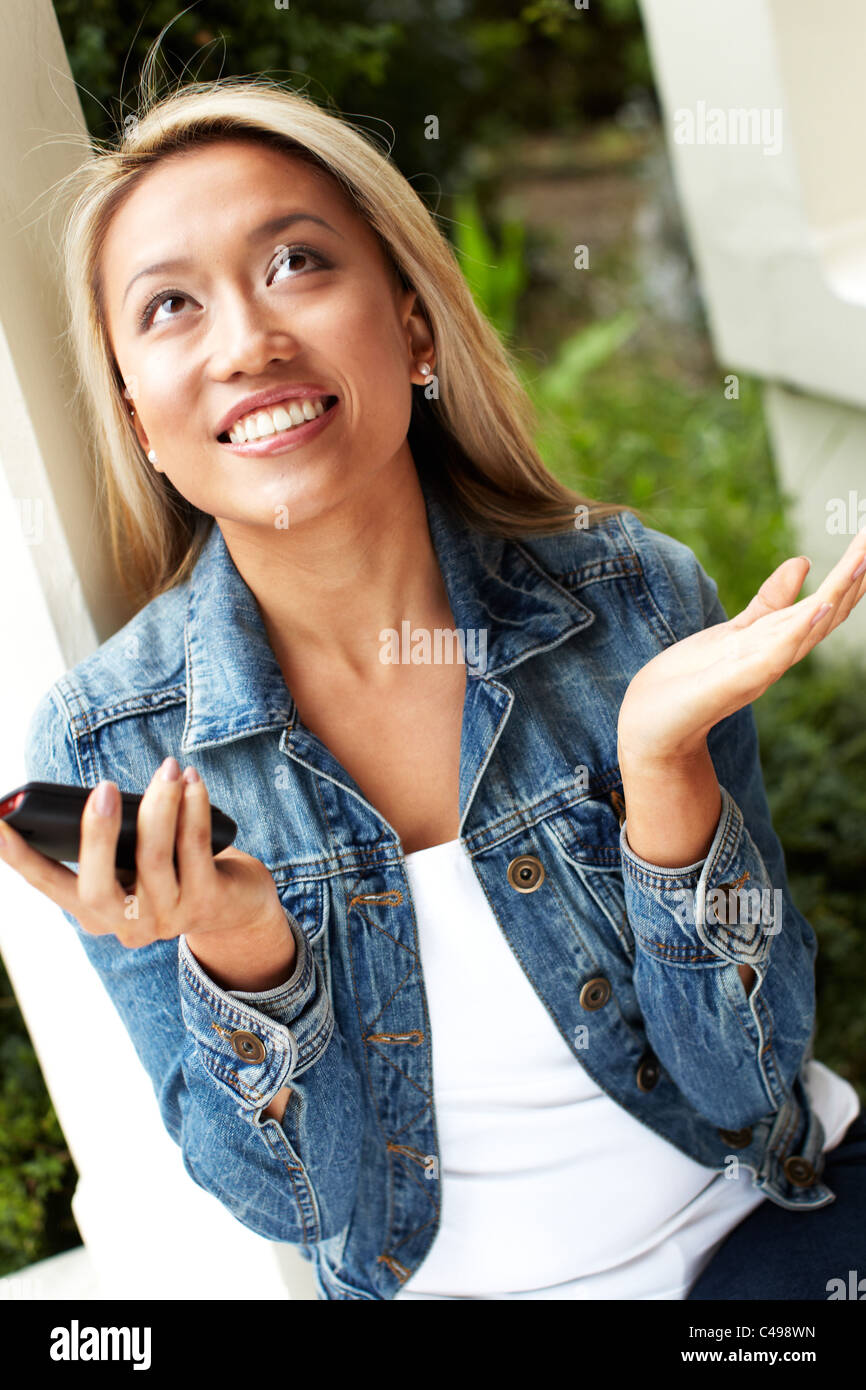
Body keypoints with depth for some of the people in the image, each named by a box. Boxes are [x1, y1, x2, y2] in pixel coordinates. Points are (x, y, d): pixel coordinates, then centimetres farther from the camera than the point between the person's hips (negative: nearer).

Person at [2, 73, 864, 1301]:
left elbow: (748, 1077, -9)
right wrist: (237, 961, -26)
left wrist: (664, 763, -24)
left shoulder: (635, 597, -12)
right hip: (450, 1281, 0)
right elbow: (307, 1202, -8)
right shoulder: (106, 755, -13)